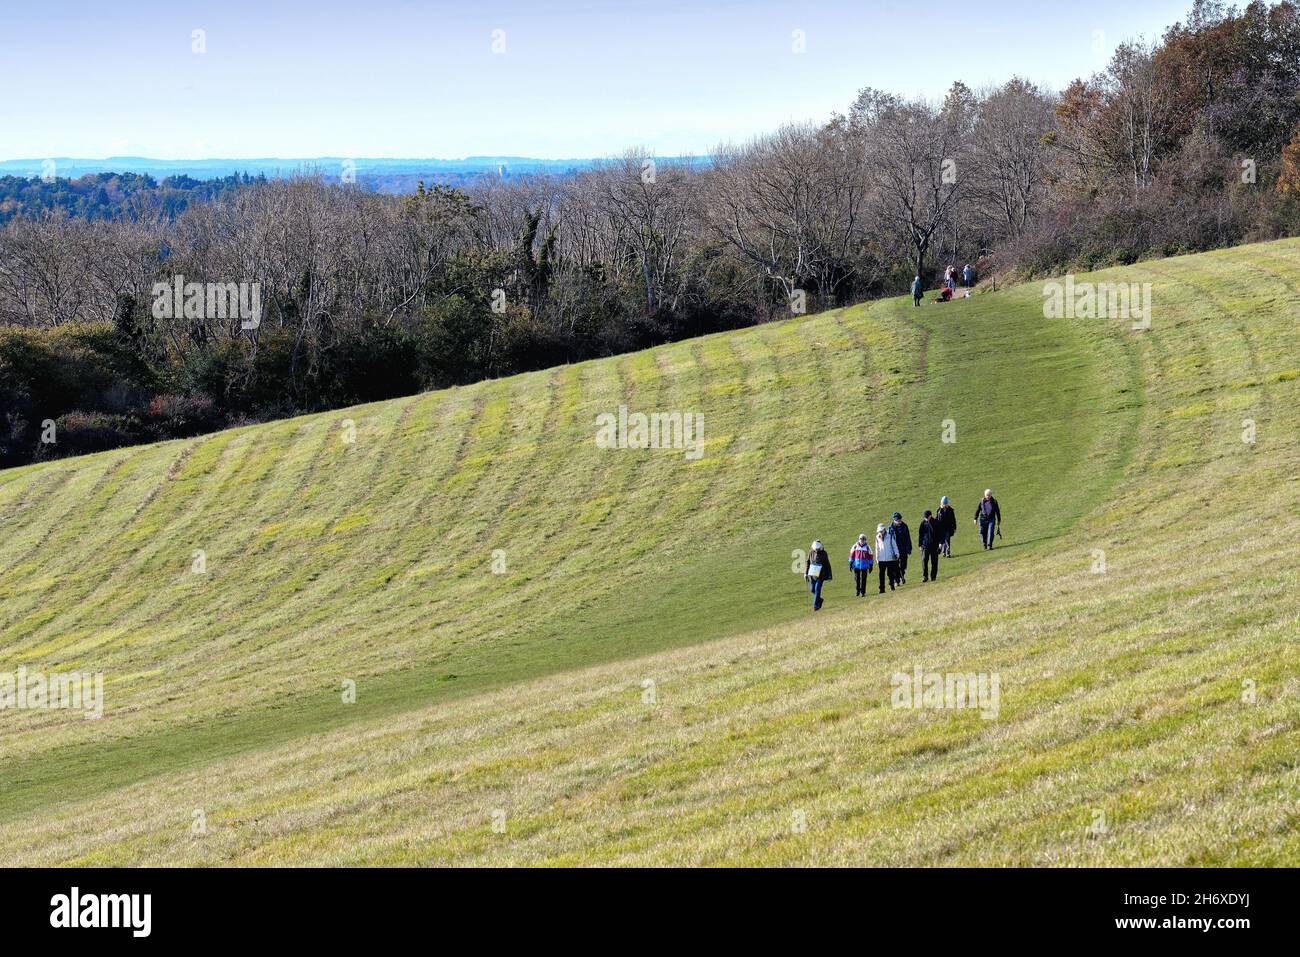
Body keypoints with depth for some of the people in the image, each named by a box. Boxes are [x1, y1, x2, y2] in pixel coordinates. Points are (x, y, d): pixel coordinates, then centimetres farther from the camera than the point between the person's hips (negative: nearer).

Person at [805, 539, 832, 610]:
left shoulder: (823, 553, -8)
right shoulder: (811, 552, 0)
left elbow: (827, 565, -4)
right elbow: (807, 562, 9)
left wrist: (829, 576, -4)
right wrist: (806, 573, 5)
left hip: (820, 574, -4)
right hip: (812, 574, 4)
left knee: (817, 589, -9)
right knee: (813, 589, 7)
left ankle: (816, 605, -4)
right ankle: (819, 599, 33)